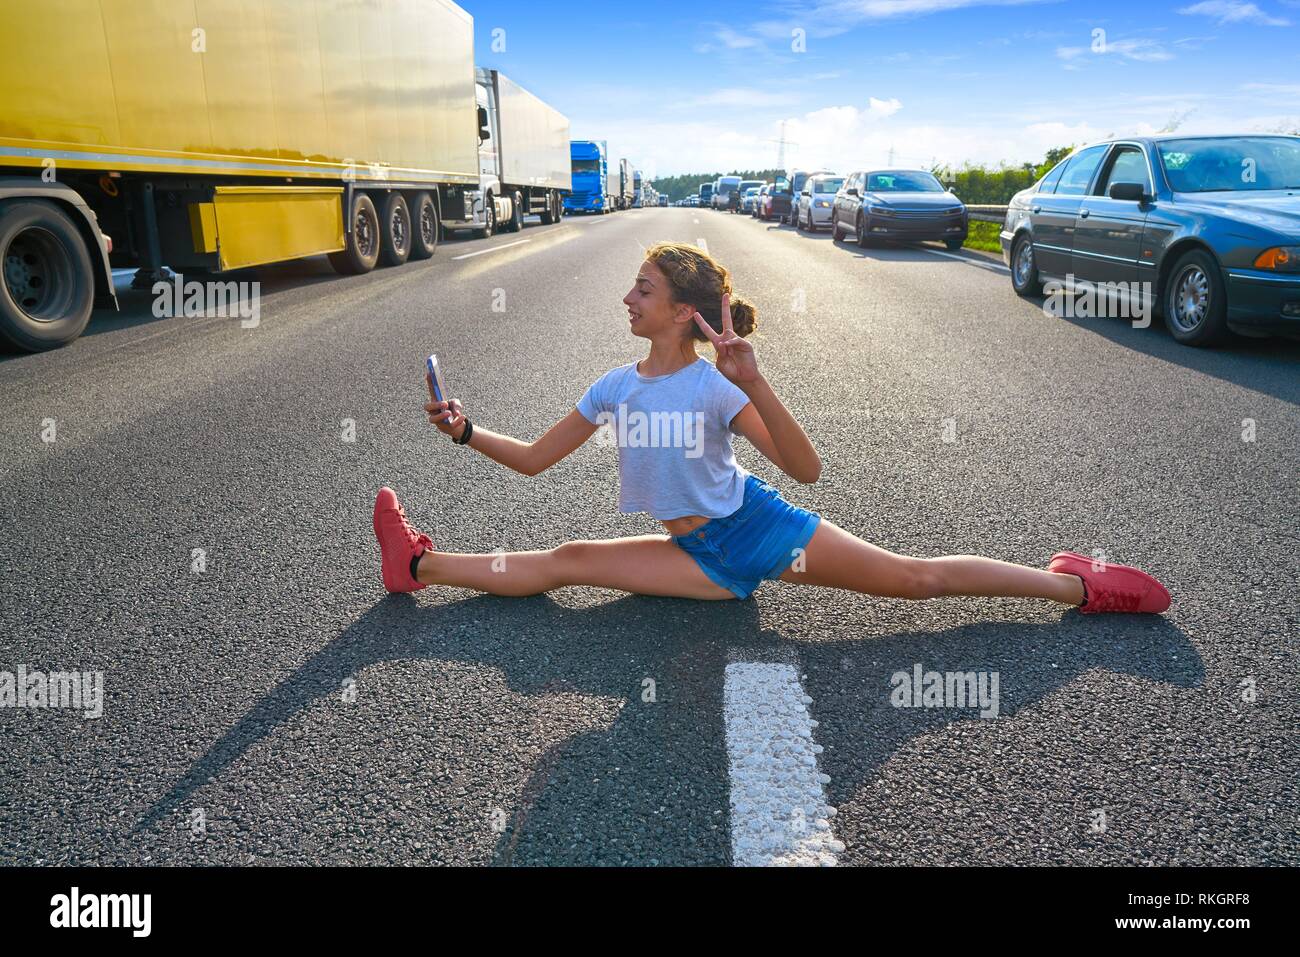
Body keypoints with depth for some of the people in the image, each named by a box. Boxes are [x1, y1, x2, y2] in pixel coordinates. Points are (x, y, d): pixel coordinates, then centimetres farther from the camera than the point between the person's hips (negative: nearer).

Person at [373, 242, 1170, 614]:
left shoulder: (716, 386, -17)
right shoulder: (615, 387, -1)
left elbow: (807, 469, -23)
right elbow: (534, 458, 4)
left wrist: (755, 384, -36)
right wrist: (466, 431, -9)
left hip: (759, 526, -4)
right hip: (702, 559, 4)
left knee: (914, 576, -5)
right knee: (567, 561, -3)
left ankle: (1077, 586, 6)